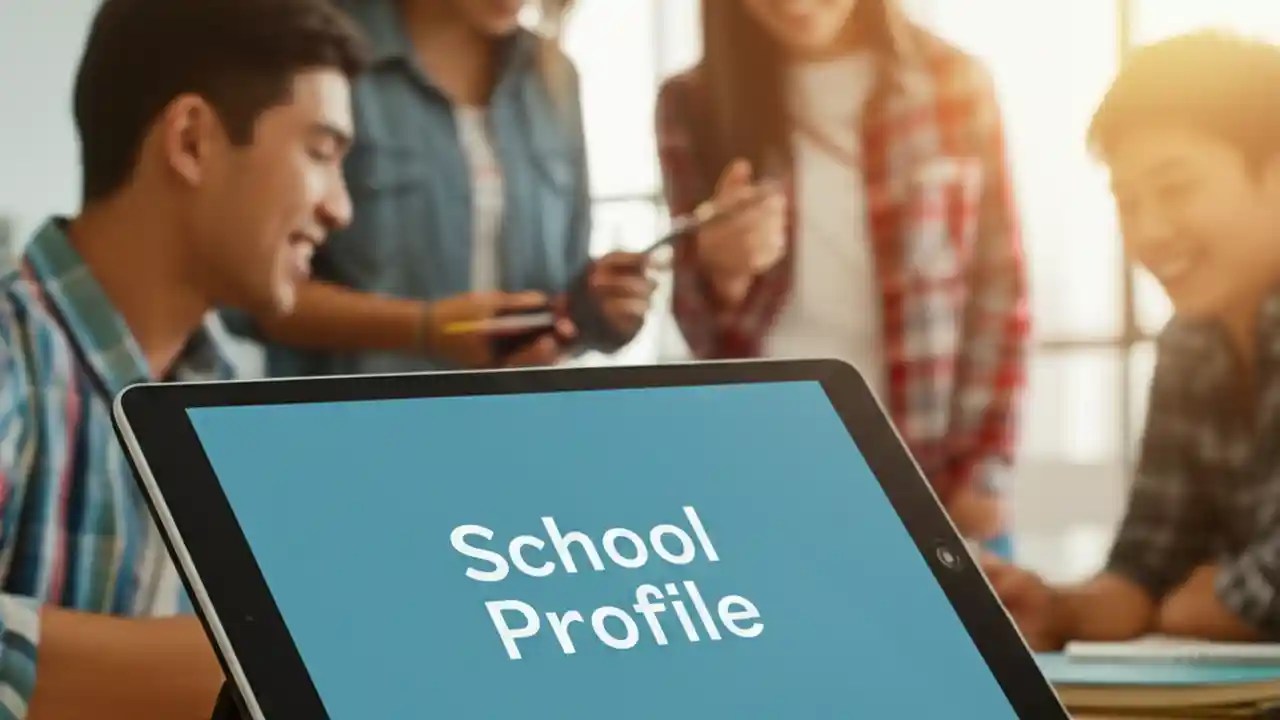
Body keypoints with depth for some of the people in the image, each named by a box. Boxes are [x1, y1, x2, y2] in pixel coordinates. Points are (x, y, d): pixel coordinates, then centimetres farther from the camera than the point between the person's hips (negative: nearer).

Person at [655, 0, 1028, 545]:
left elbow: (998, 291, 3)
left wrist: (983, 471, -5)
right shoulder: (695, 103, 2)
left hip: (938, 483, 0)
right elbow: (707, 333, 4)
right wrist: (722, 271, -18)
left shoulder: (954, 84, 3)